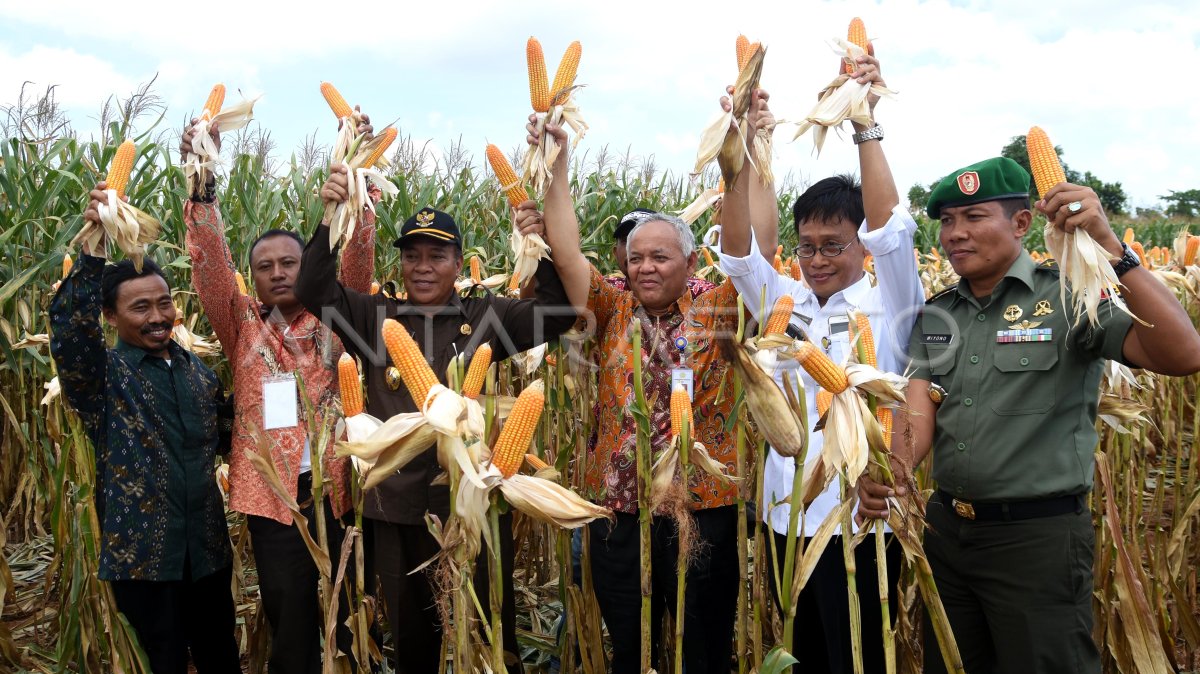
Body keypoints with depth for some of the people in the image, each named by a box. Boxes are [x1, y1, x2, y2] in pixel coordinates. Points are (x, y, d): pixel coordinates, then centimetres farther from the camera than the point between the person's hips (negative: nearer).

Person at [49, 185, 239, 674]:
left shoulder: (198, 369, 8)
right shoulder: (101, 376, -7)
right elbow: (70, 327, -29)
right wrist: (94, 249, -40)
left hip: (208, 547, 4)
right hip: (142, 552, -4)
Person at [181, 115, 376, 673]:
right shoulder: (244, 326, 7)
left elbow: (357, 259, -6)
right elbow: (210, 265, -5)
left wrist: (351, 171, -18)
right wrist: (203, 181, -19)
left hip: (334, 485, 0)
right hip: (272, 491, 1)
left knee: (346, 612, 9)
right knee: (289, 624, 8)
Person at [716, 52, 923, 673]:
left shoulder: (889, 308, -2)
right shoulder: (782, 304, 7)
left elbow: (891, 229, -18)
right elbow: (738, 249, -7)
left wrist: (866, 124, -22)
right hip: (787, 517, 4)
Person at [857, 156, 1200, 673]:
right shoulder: (936, 314, 6)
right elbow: (919, 408, -4)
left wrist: (1109, 247, -31)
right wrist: (890, 470, -26)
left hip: (1040, 534, -5)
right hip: (945, 527, 6)